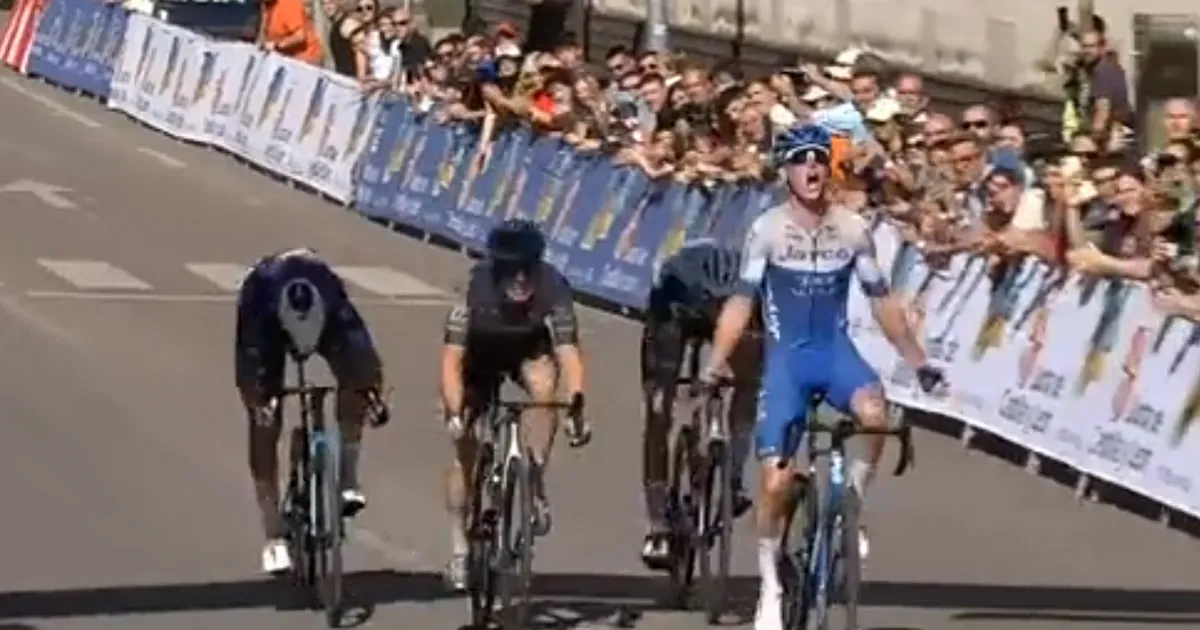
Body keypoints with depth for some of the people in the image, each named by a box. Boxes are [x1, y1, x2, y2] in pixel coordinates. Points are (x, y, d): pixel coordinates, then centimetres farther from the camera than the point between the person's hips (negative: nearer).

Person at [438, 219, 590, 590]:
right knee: (465, 449, -6)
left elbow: (568, 351, -39)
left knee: (544, 386, -33)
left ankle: (536, 484, -17)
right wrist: (454, 412, -51)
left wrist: (576, 407, -54)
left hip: (529, 349, 0)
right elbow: (452, 359, -37)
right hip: (480, 355, 0)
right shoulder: (475, 289, -35)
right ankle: (458, 549, 8)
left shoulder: (553, 289, -33)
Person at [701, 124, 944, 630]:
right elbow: (742, 301, -7)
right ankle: (770, 588, 11)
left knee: (875, 411, -33)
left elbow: (881, 300, 7)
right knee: (775, 481, -8)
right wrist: (716, 363, -16)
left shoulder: (852, 229, -3)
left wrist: (917, 360, 9)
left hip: (835, 350, 1)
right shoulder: (767, 230, -9)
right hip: (785, 357, -1)